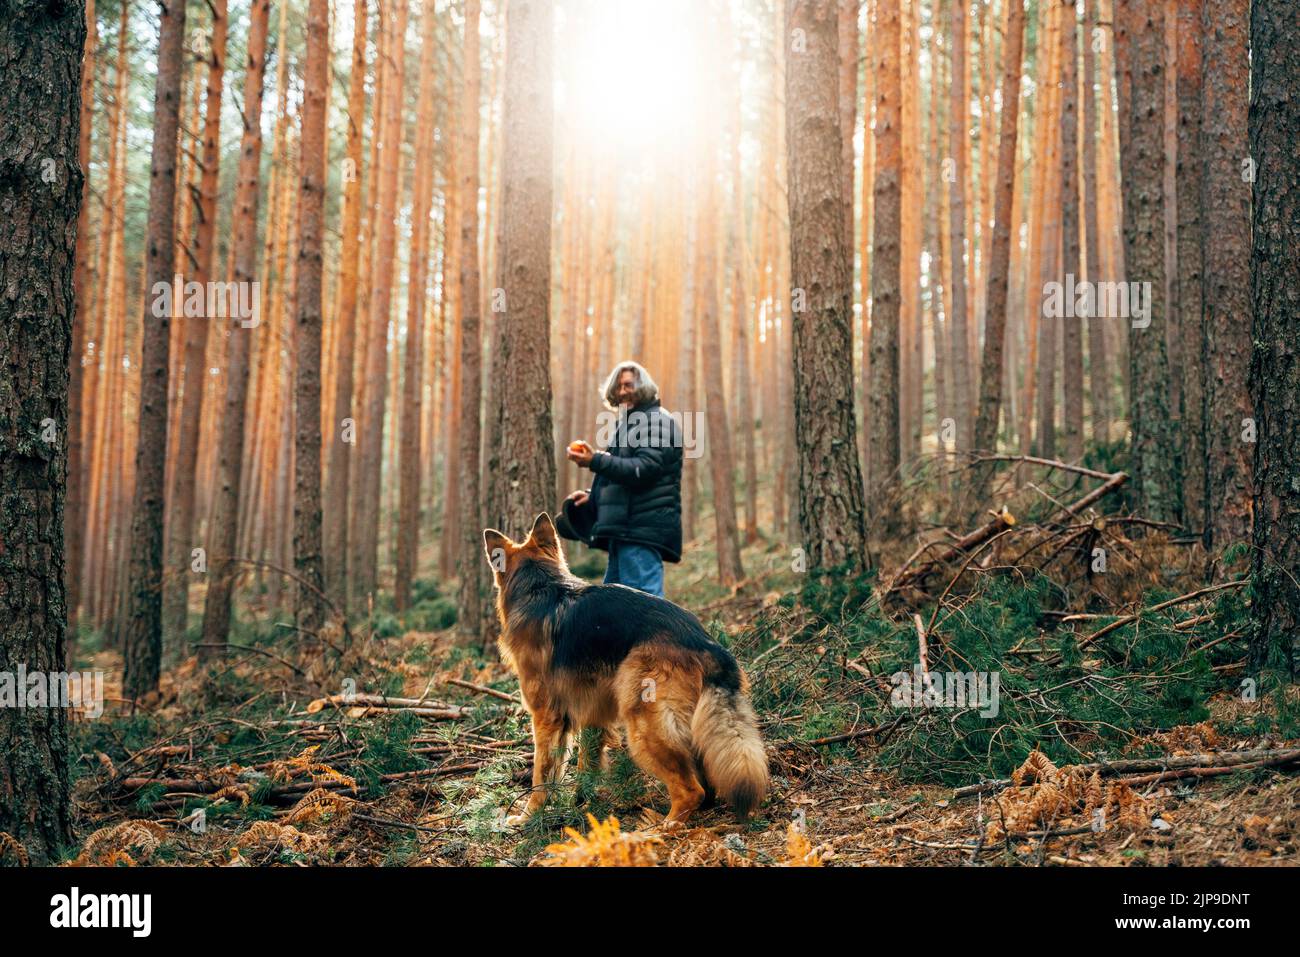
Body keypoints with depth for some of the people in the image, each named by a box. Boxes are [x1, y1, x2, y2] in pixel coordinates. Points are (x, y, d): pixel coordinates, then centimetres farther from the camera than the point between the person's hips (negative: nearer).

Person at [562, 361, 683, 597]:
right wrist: (592, 496, 19)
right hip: (625, 530, 11)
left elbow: (643, 470, -20)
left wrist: (596, 461, -28)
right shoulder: (628, 423, 26)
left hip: (643, 529, -11)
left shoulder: (656, 421, -6)